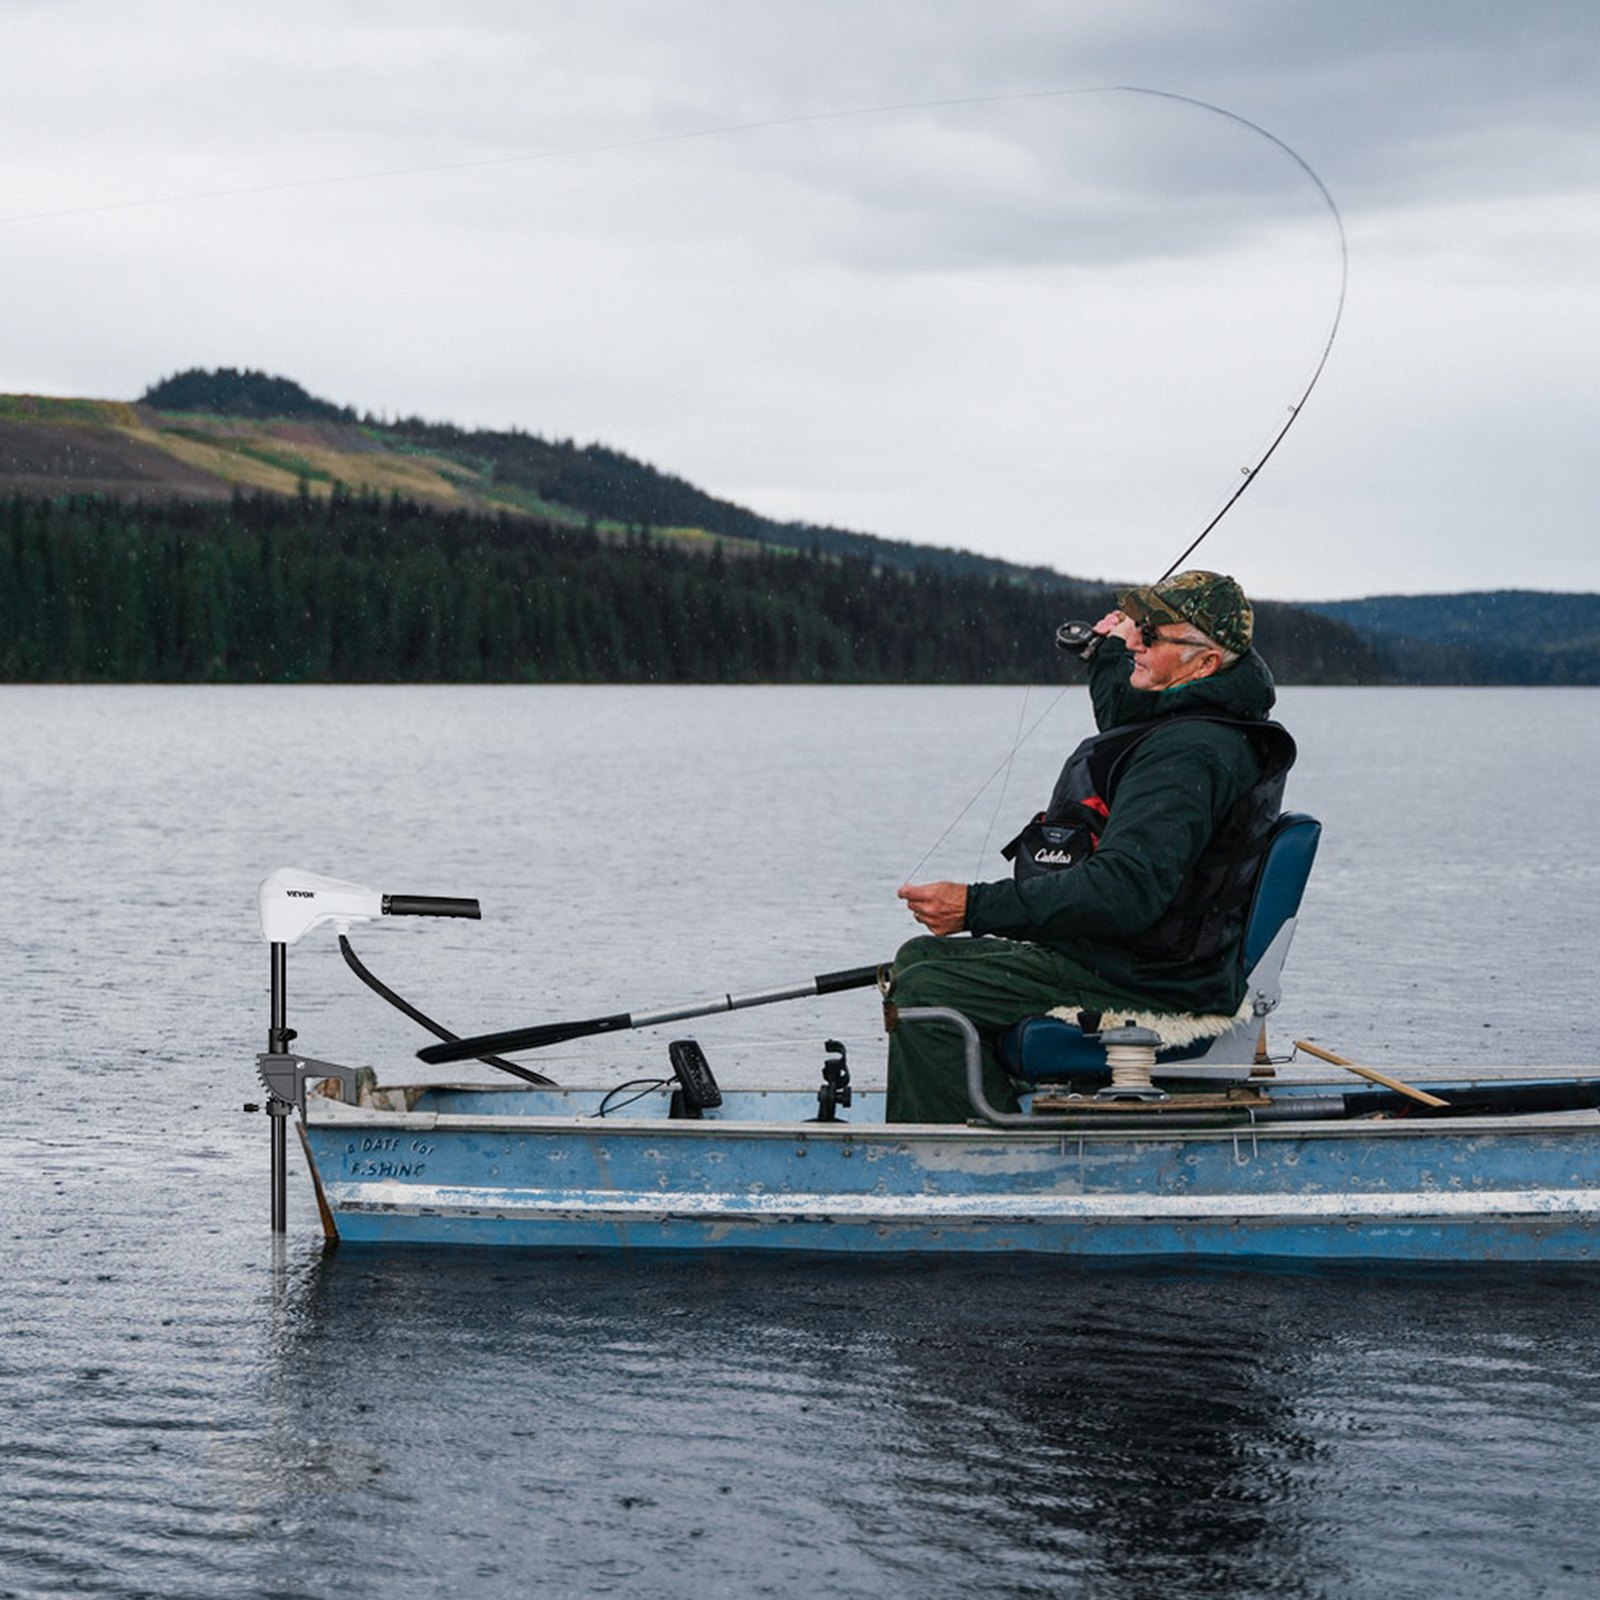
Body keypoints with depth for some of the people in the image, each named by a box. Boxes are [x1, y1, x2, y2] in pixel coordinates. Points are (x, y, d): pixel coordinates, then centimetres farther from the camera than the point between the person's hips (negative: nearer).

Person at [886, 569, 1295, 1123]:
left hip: (1147, 988, -12)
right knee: (919, 957, 17)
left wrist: (977, 907, -33)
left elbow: (1126, 891, -34)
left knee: (924, 993, -22)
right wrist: (1110, 650, 45)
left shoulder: (1188, 752, -23)